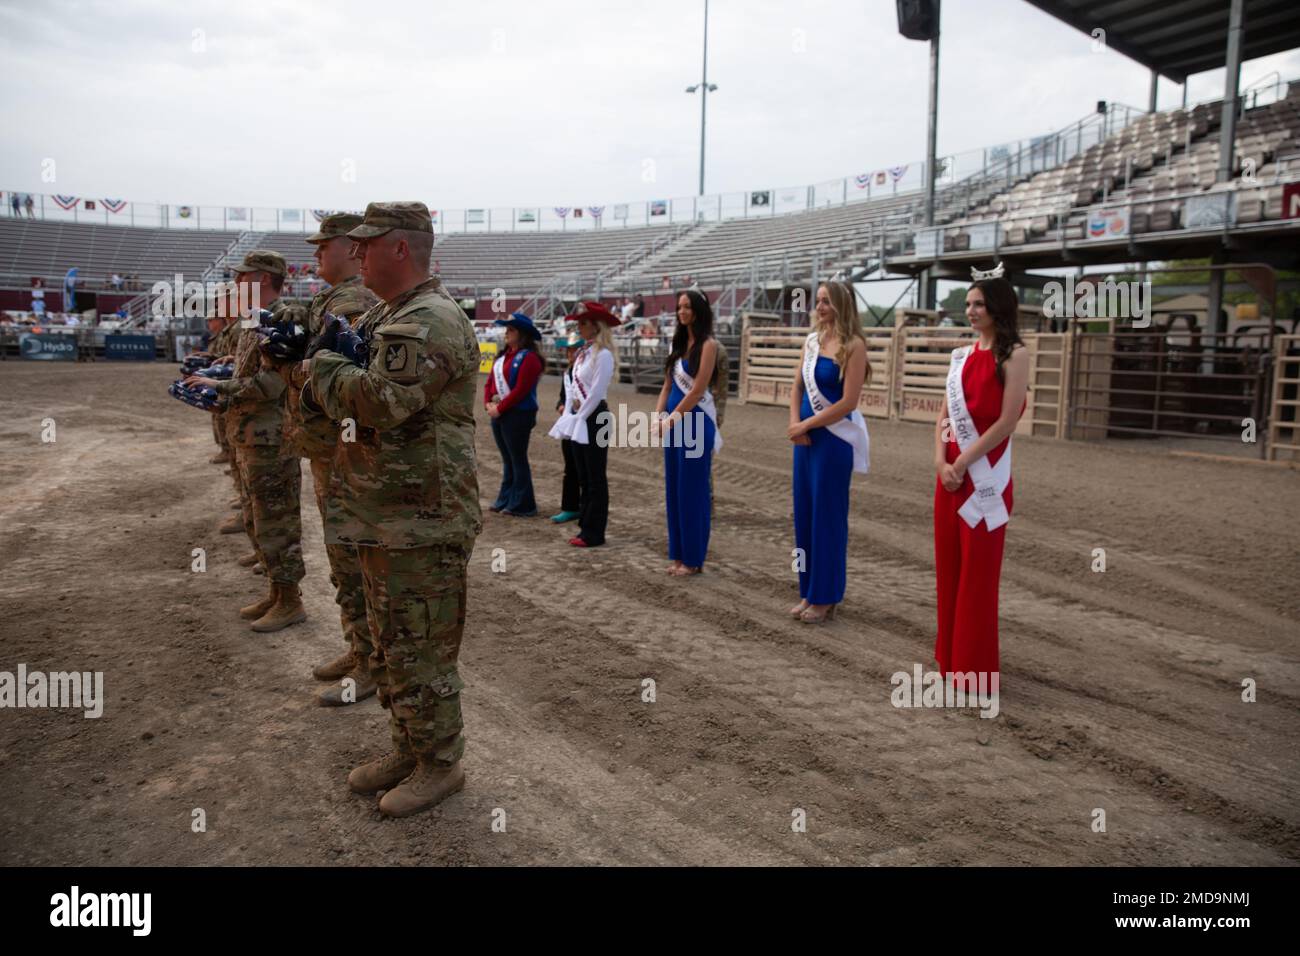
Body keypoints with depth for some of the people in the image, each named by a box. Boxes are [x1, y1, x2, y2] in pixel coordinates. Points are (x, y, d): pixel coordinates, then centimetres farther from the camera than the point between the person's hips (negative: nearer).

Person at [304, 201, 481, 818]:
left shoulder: (432, 322, -18)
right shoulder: (386, 318, 16)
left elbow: (379, 401, -29)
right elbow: (350, 393, 23)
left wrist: (322, 367, -10)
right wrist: (325, 373, 0)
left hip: (421, 524, -10)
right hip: (381, 518, 10)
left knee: (420, 652, 2)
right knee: (389, 646, 20)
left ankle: (440, 765, 19)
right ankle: (408, 751, 35)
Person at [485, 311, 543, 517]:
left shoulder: (529, 358, -12)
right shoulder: (503, 356, 15)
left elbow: (521, 390, -19)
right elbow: (490, 381, 13)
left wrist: (500, 408, -17)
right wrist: (488, 404, -3)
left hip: (518, 415, -8)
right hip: (498, 414, 8)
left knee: (518, 459, -1)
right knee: (507, 459, 15)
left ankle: (522, 505, 7)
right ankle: (505, 500, 23)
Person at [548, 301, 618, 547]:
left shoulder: (603, 354, -14)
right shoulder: (583, 352, 14)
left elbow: (595, 393, -18)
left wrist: (580, 418, -15)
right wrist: (568, 416, 9)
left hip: (594, 419, -9)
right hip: (579, 418, 9)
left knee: (595, 478, -2)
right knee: (583, 477, 13)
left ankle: (593, 533, 4)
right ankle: (586, 527, 21)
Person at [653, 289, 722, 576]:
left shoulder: (708, 344, -9)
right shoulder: (680, 343, 14)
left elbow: (697, 390, -15)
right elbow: (668, 385, 12)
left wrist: (672, 419, -12)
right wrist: (658, 417, -1)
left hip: (695, 421, -8)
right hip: (673, 421, 8)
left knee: (692, 491, -1)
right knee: (673, 490, 10)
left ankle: (694, 559, 8)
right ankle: (678, 555, 19)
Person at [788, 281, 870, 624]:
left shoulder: (853, 345, -11)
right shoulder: (812, 340, 10)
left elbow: (848, 402, -16)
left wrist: (805, 425, -12)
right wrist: (795, 424, -4)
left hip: (834, 439, -7)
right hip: (806, 437, 7)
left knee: (827, 516, 1)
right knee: (804, 515, 10)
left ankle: (825, 598, 13)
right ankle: (808, 593, 21)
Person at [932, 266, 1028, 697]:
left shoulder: (1014, 355, -8)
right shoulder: (962, 355, 12)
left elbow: (1007, 421, -14)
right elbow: (944, 414, 10)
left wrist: (964, 462, -14)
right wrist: (941, 460, -5)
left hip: (985, 473, -7)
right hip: (949, 471, 7)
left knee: (978, 571, 0)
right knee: (948, 565, 11)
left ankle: (975, 667, 11)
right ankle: (949, 657, 24)